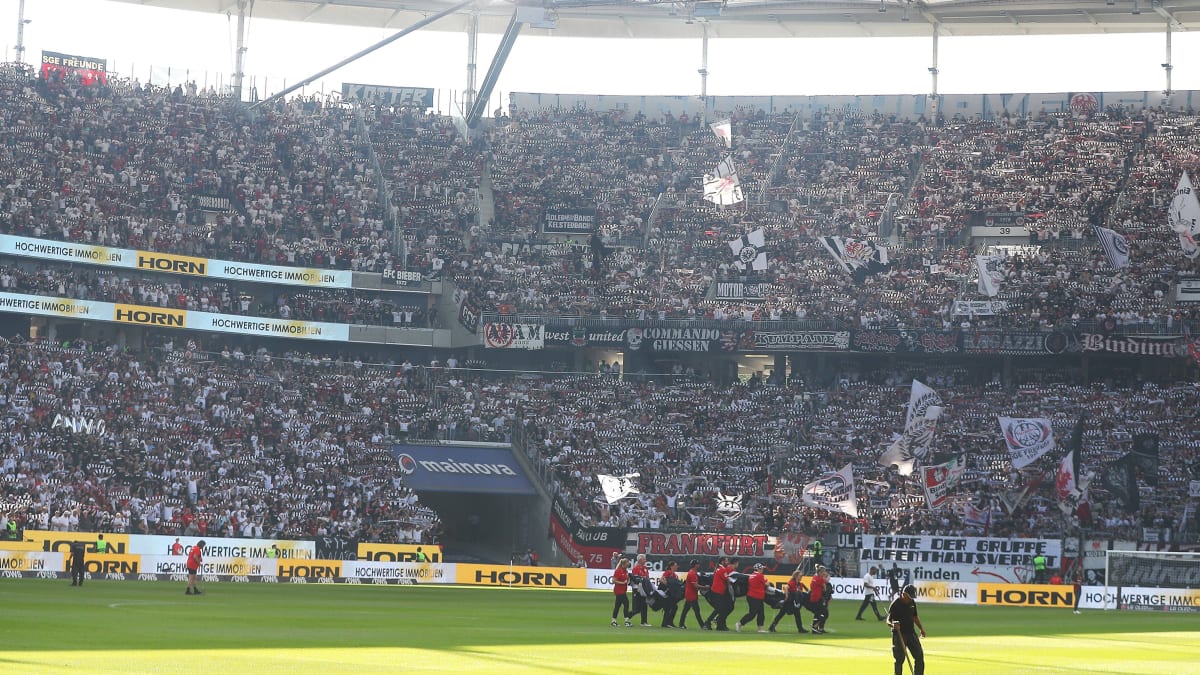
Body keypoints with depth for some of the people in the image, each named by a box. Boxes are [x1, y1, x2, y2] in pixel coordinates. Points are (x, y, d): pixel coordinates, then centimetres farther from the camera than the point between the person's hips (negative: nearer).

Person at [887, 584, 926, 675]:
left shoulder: (912, 602, 6)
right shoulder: (895, 604, -13)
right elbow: (888, 621, -15)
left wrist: (921, 628, 10)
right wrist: (893, 625, -37)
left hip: (911, 633, 6)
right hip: (899, 634, -6)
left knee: (919, 656, 7)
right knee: (899, 659, -4)